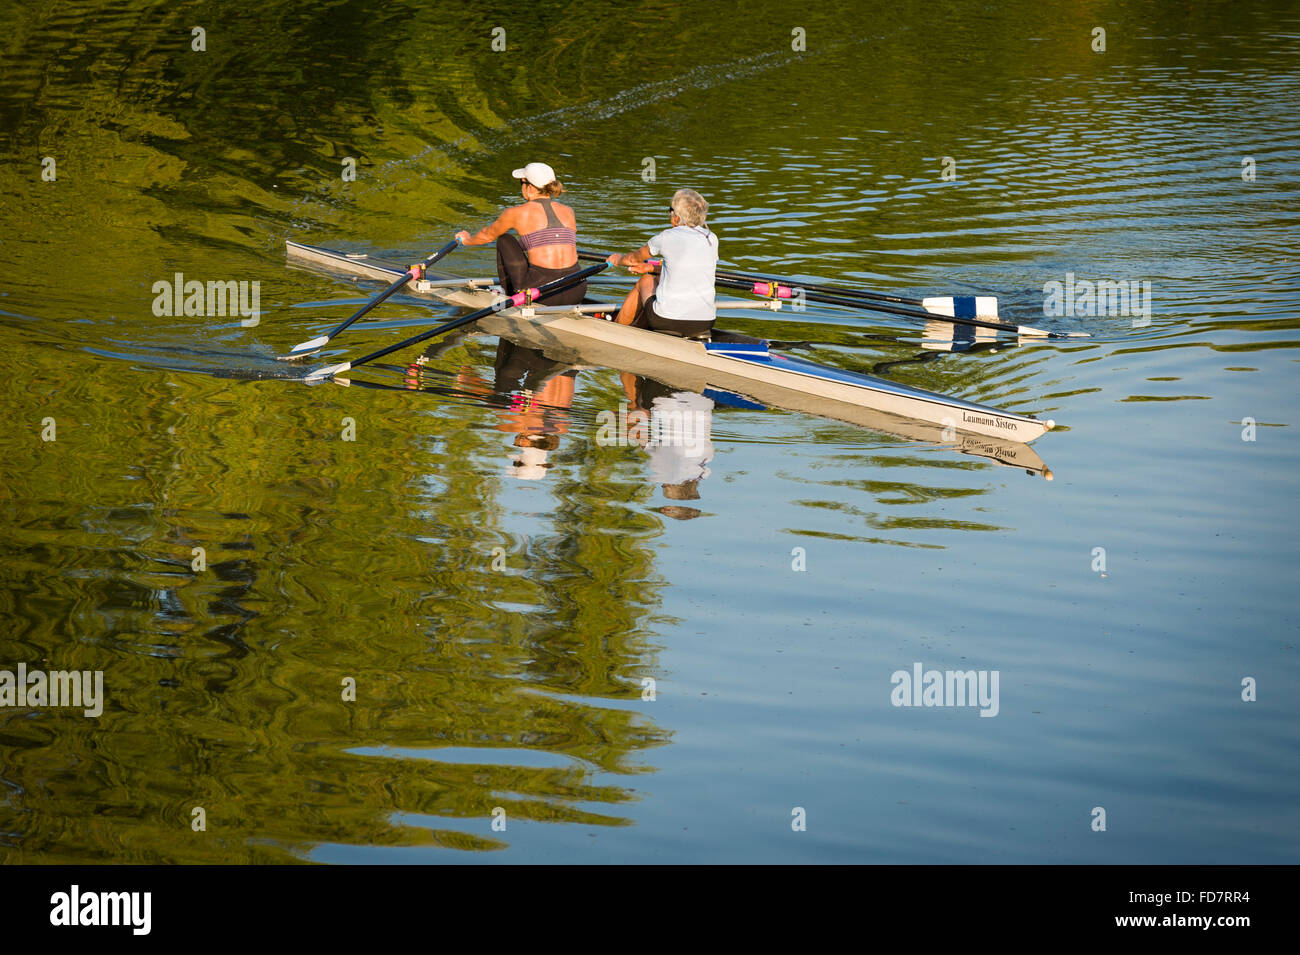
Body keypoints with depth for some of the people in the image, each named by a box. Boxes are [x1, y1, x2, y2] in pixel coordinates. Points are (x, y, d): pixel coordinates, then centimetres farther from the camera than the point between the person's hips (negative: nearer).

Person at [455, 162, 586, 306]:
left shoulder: (518, 213, 2)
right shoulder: (568, 212, 13)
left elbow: (487, 235, 24)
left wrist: (467, 240, 47)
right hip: (576, 294, 5)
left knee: (505, 240, 19)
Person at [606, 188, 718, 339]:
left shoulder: (668, 237, -6)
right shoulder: (712, 239, 5)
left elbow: (635, 259, 14)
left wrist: (618, 260, 37)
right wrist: (651, 268, 31)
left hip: (668, 320, -4)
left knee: (645, 281, 27)